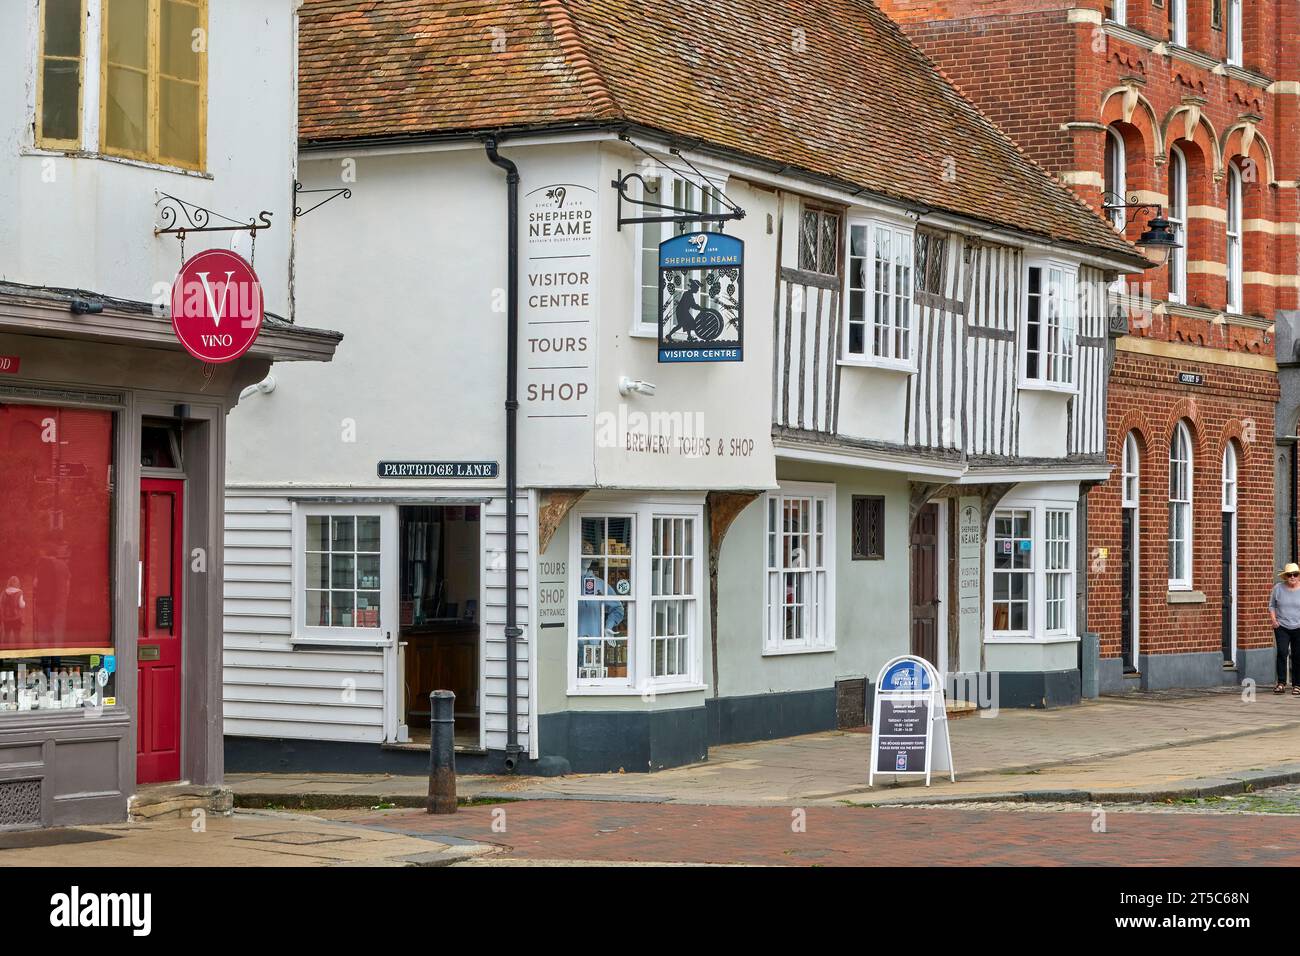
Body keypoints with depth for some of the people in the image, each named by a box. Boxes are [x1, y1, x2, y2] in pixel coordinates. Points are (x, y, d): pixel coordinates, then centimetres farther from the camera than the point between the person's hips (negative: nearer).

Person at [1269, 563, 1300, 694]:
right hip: (1281, 627, 0)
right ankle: (1281, 683, -10)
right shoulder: (1278, 588, 3)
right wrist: (1273, 620, -3)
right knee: (1282, 652, -13)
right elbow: (1271, 606, 11)